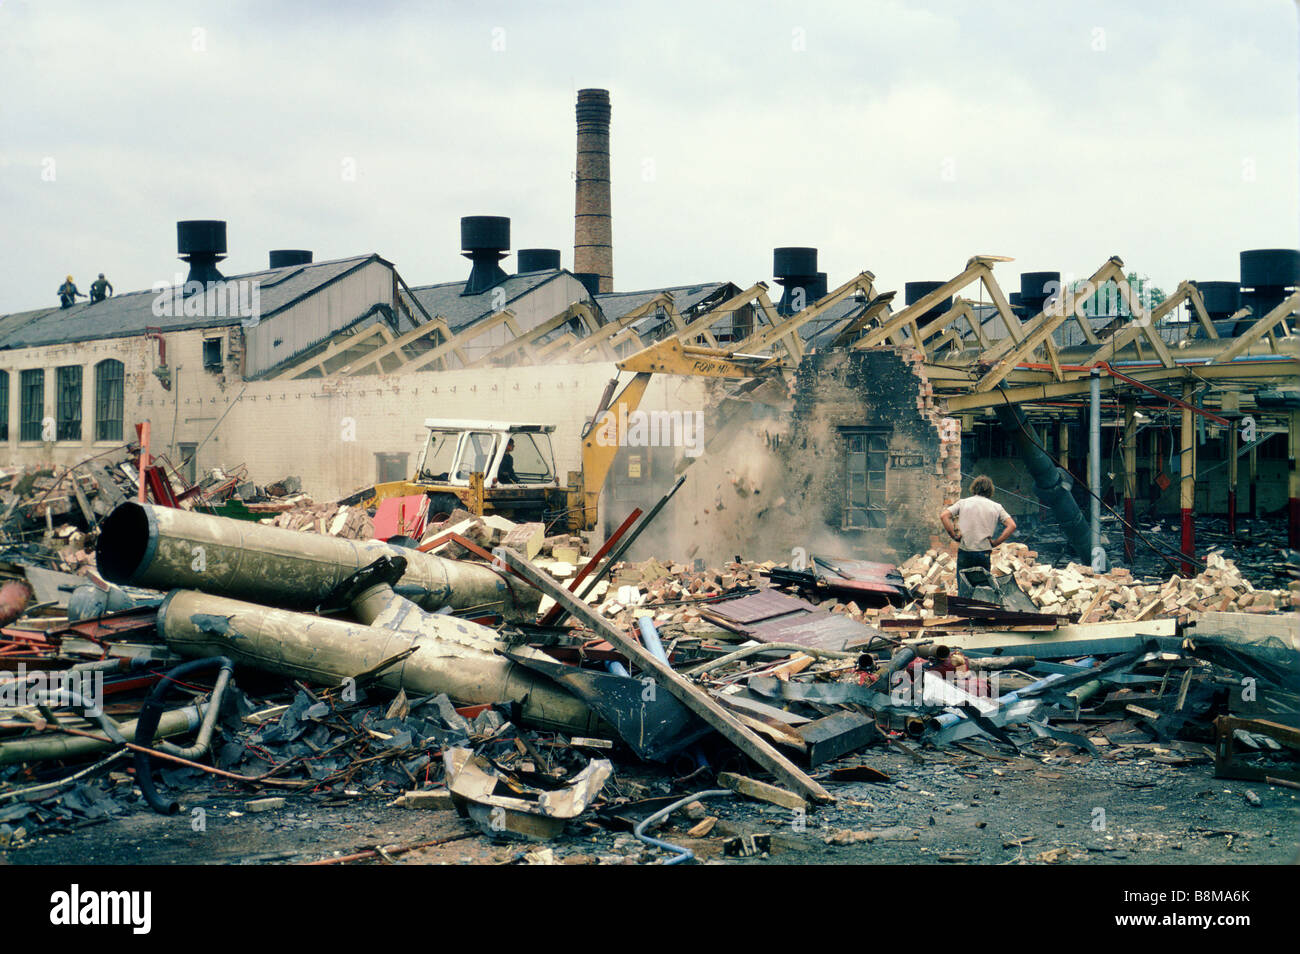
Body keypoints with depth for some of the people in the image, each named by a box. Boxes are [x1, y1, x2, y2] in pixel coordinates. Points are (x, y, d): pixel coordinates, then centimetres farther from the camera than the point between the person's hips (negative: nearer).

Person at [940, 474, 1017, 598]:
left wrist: (954, 536, -1)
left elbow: (943, 516, -6)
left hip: (965, 552, 0)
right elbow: (1011, 526, -2)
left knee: (963, 592, 3)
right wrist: (995, 542, 1)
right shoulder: (996, 506, 8)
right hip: (984, 553, 0)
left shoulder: (963, 502, 7)